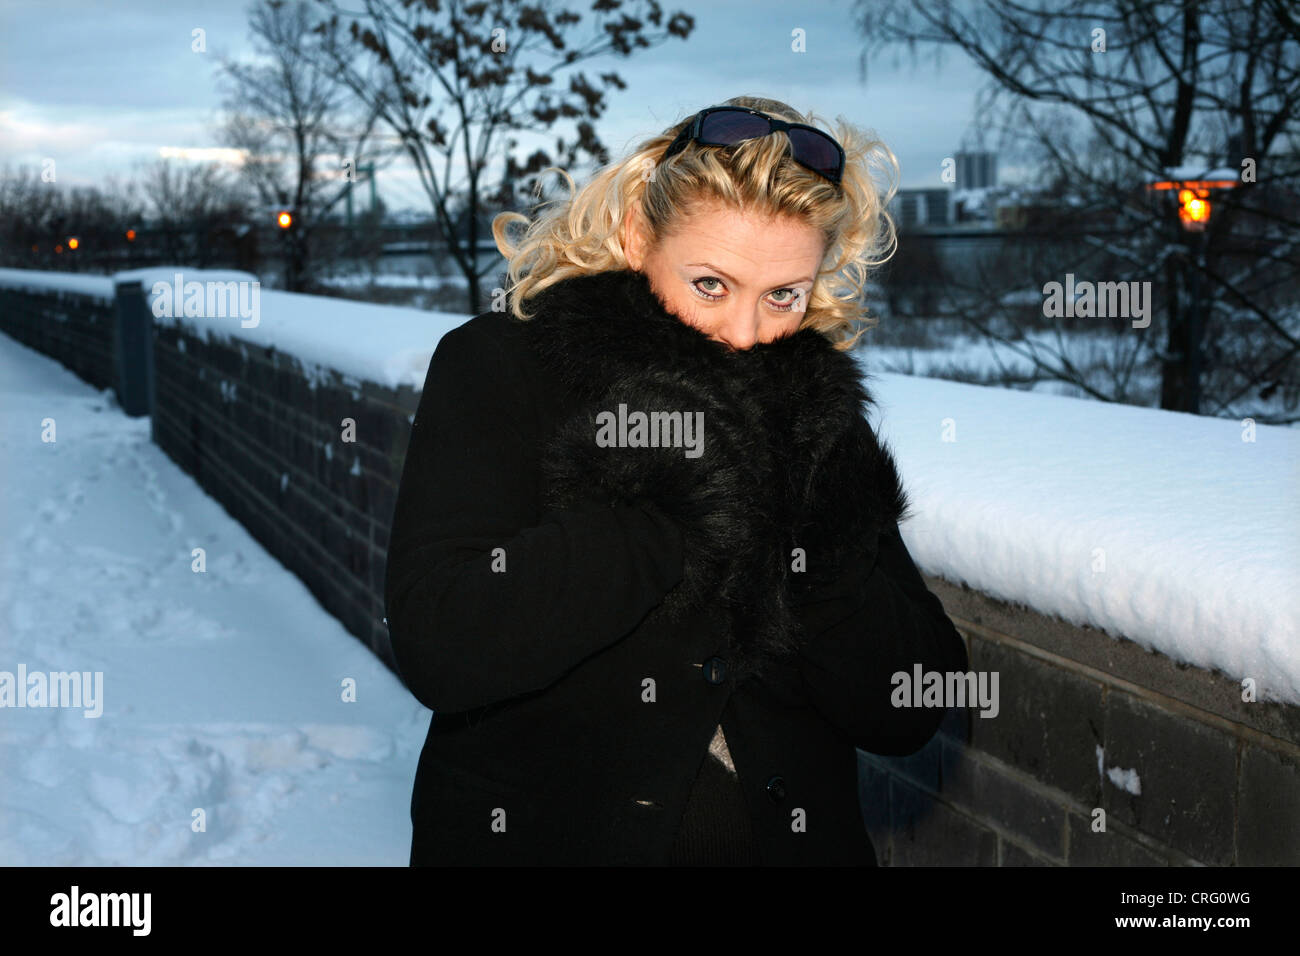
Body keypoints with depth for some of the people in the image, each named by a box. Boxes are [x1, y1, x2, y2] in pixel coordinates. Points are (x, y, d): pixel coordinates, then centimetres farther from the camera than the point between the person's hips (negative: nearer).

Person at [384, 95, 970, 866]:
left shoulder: (820, 414, 2)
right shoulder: (495, 368, -6)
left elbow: (907, 720, -2)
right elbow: (440, 650, -21)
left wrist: (818, 540, -17)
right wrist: (670, 505, -21)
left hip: (795, 840, 3)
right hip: (532, 838, -2)